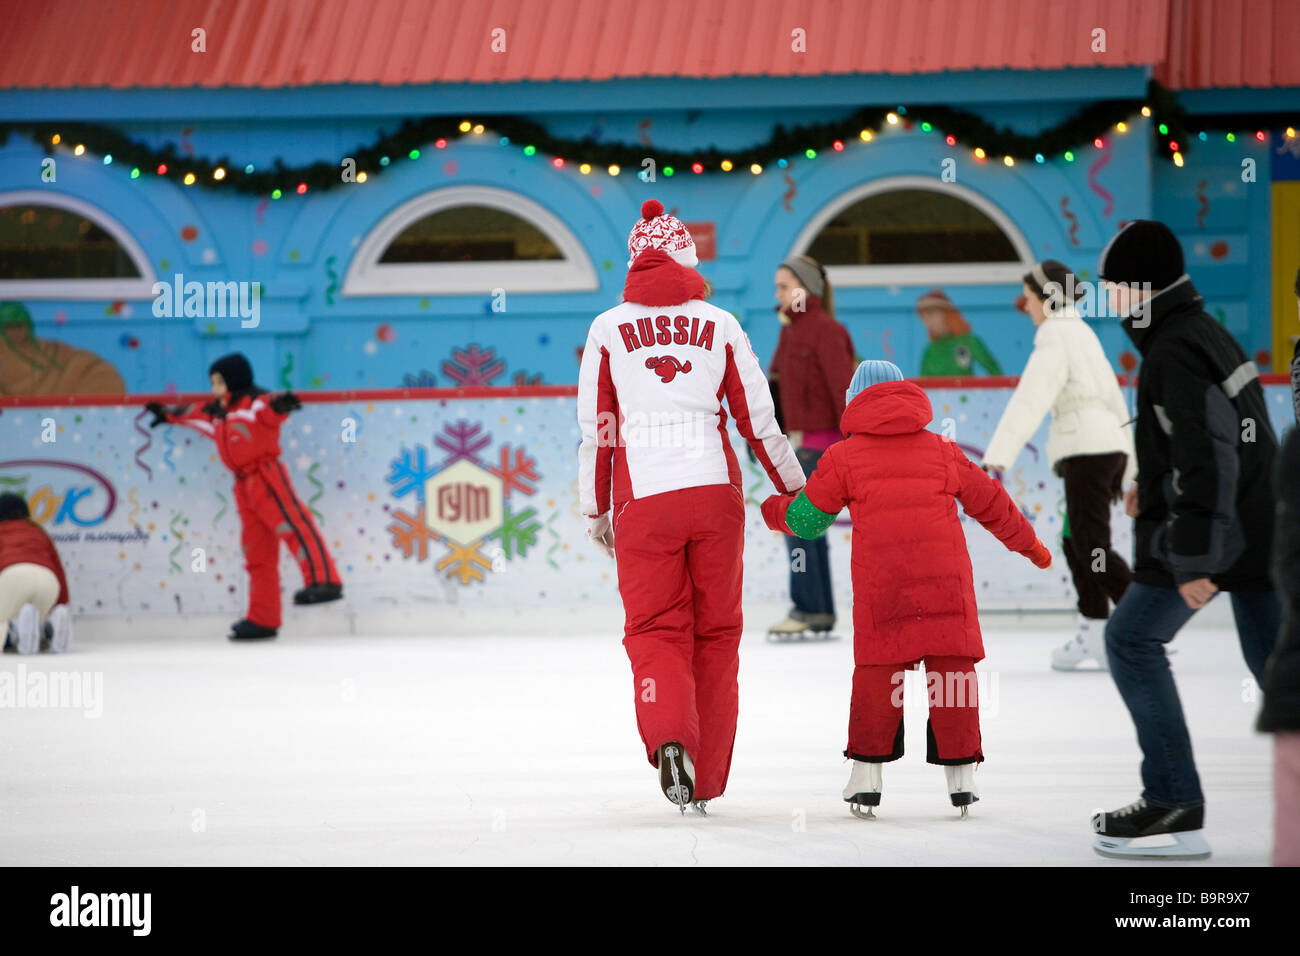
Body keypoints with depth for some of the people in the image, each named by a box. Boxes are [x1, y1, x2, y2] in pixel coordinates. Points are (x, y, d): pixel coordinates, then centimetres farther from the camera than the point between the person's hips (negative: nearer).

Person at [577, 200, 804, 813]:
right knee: (716, 634, 11)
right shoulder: (720, 325, 5)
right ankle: (705, 782, 13)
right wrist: (795, 489, 20)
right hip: (714, 490, 1)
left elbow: (595, 429, 5)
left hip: (644, 499, -1)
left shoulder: (608, 329, 4)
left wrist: (595, 510, 16)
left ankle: (669, 740, -24)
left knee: (656, 629, 5)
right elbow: (758, 418, 7)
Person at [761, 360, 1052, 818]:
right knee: (952, 666, 4)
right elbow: (990, 502, 25)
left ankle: (866, 775, 2)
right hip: (946, 574, 1)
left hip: (879, 581, -1)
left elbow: (806, 518, 15)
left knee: (877, 668, 4)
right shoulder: (942, 450, 19)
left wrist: (775, 509, 38)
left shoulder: (844, 455, 11)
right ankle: (961, 774, 4)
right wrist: (1029, 543, 40)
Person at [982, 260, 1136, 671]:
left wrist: (999, 455, -27)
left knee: (1091, 546, -9)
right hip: (1111, 446, 10)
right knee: (1076, 542, 12)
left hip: (1087, 449, -10)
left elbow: (1030, 400, -21)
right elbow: (1113, 398, 25)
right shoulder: (1083, 333, 20)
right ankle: (1094, 633, 12)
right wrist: (1129, 466, 29)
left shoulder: (1056, 337, -9)